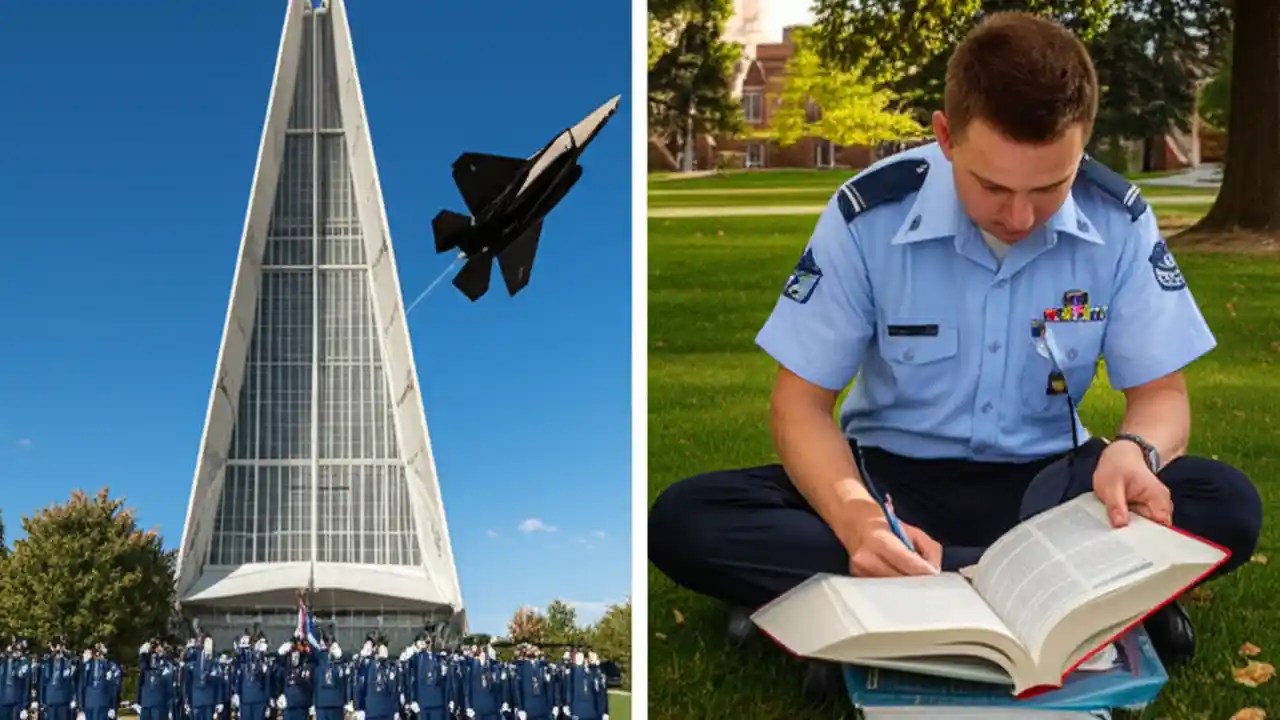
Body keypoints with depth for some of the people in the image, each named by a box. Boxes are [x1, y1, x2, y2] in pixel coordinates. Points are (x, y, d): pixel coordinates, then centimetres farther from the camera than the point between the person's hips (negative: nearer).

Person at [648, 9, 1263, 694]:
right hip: (892, 477, 0)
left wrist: (1136, 450, -31)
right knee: (682, 520, -28)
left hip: (1044, 483, 1)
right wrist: (853, 514, -35)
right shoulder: (868, 215, -17)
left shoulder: (1118, 222, -12)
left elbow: (1160, 392, -4)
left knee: (1227, 505, -28)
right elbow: (802, 404, -13)